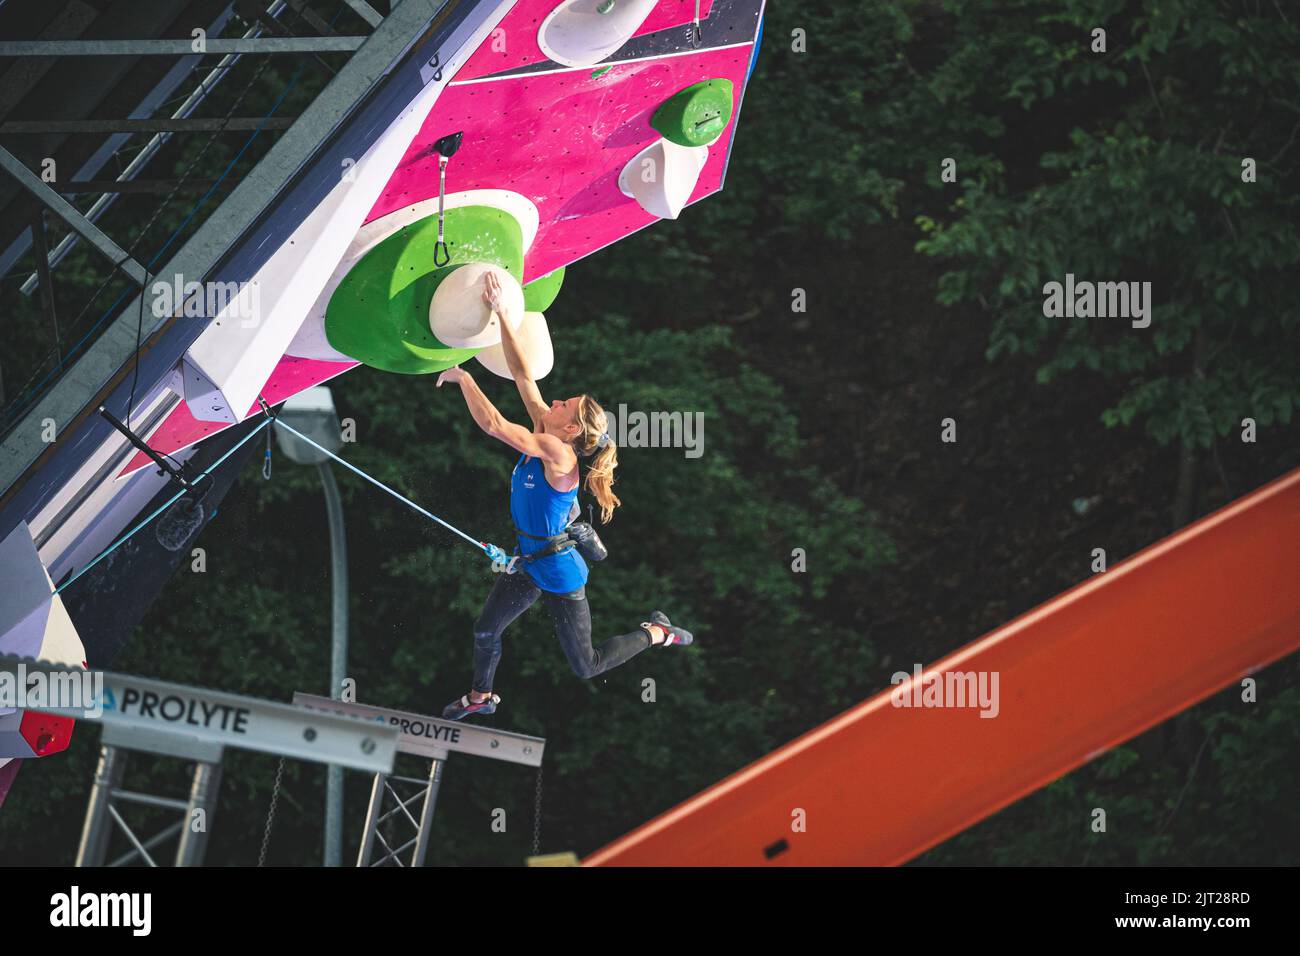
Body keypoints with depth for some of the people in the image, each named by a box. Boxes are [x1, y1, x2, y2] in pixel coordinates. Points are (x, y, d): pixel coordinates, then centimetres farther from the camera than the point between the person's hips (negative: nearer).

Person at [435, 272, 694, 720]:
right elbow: (522, 373, -9)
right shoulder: (545, 438, -8)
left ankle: (656, 633, 25)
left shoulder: (559, 455, -31)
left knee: (586, 666, 6)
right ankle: (480, 697, 42)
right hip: (529, 563, 8)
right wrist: (500, 313, -15)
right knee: (485, 631, 17)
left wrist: (464, 377, -27)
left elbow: (492, 423, -37)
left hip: (559, 573, -8)